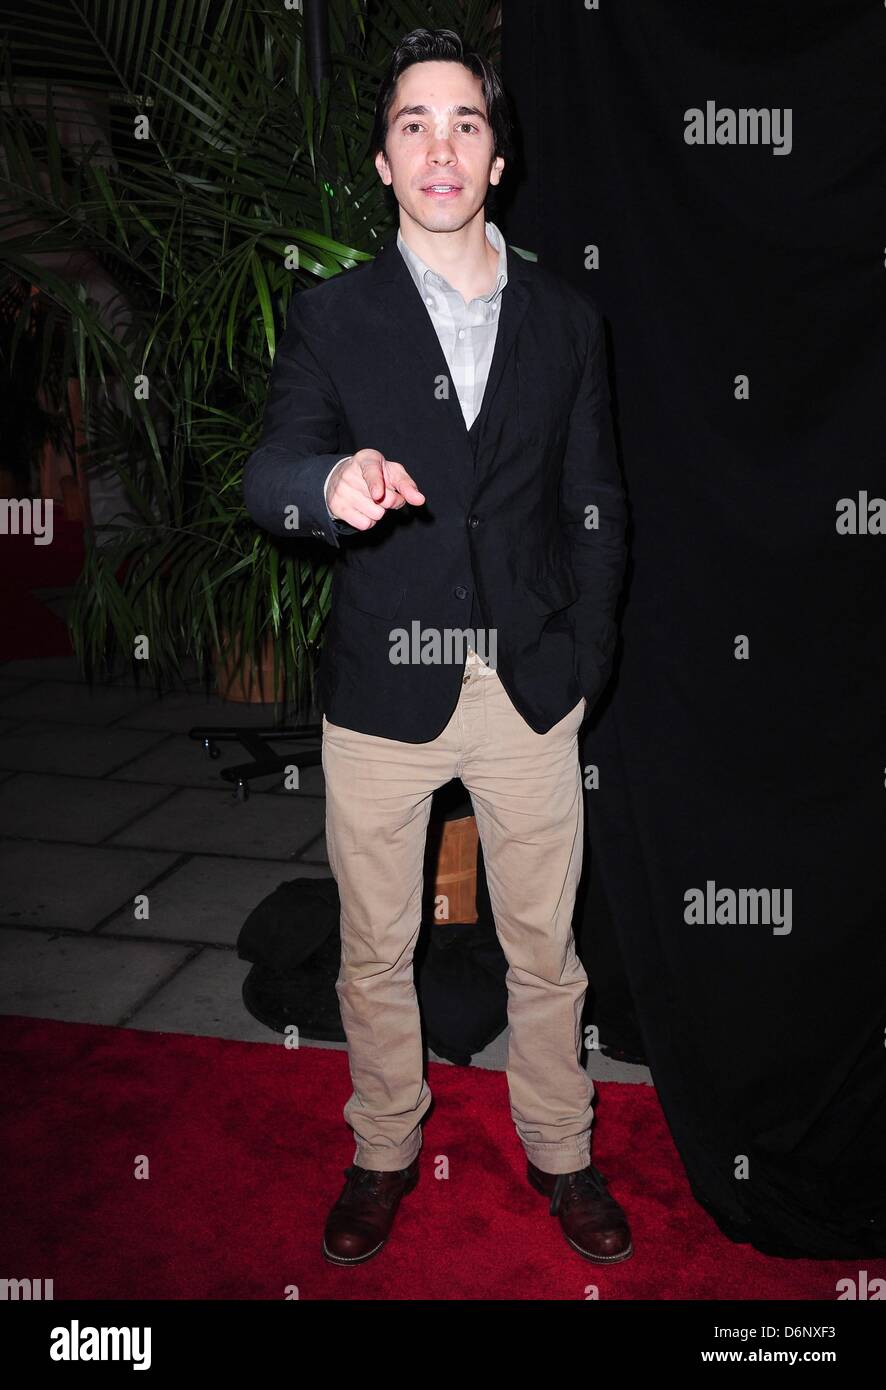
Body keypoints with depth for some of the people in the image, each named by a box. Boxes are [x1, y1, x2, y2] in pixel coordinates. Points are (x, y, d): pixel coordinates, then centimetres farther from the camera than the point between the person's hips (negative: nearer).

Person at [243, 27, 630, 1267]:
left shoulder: (567, 319, 6)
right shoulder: (331, 318, 1)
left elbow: (596, 504, 9)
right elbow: (267, 474, -12)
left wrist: (584, 655, 3)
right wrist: (333, 484, -35)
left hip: (533, 688, 1)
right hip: (383, 690, 0)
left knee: (545, 951, 13)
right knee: (375, 954, 13)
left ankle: (560, 1152, 36)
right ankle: (385, 1153, 37)